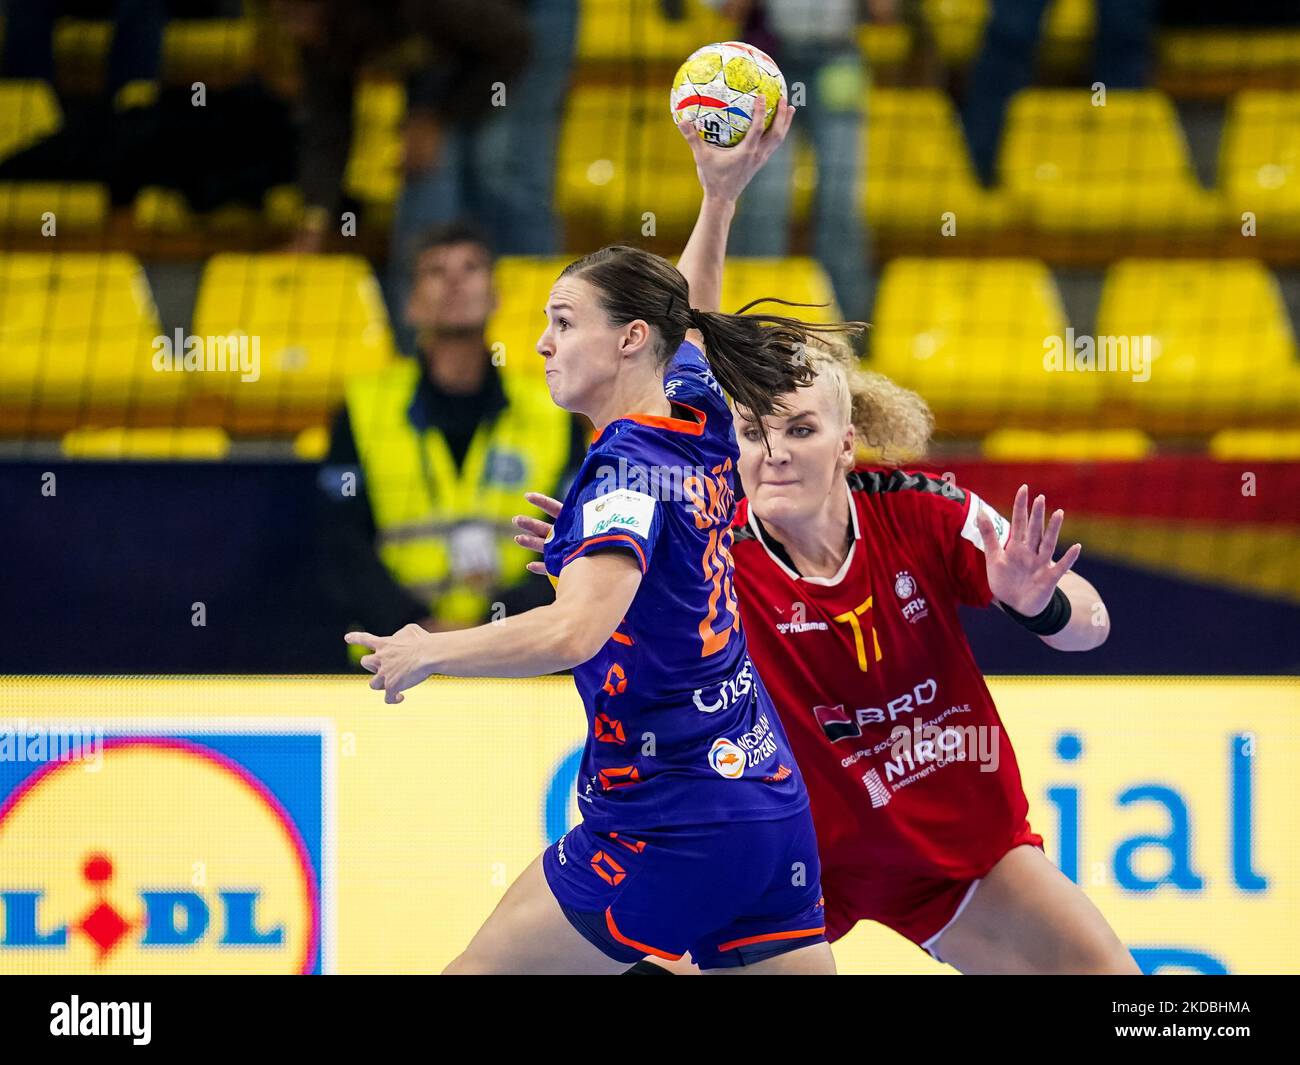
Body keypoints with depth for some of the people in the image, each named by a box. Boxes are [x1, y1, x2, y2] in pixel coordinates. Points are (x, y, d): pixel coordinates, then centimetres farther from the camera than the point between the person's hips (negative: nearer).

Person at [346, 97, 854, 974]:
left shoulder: (625, 472, -13)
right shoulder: (702, 431, 9)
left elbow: (573, 632, -29)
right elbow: (685, 320, 33)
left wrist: (426, 652, -18)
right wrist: (722, 196, 34)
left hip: (666, 827, -8)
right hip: (774, 807, 8)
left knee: (479, 973, 4)